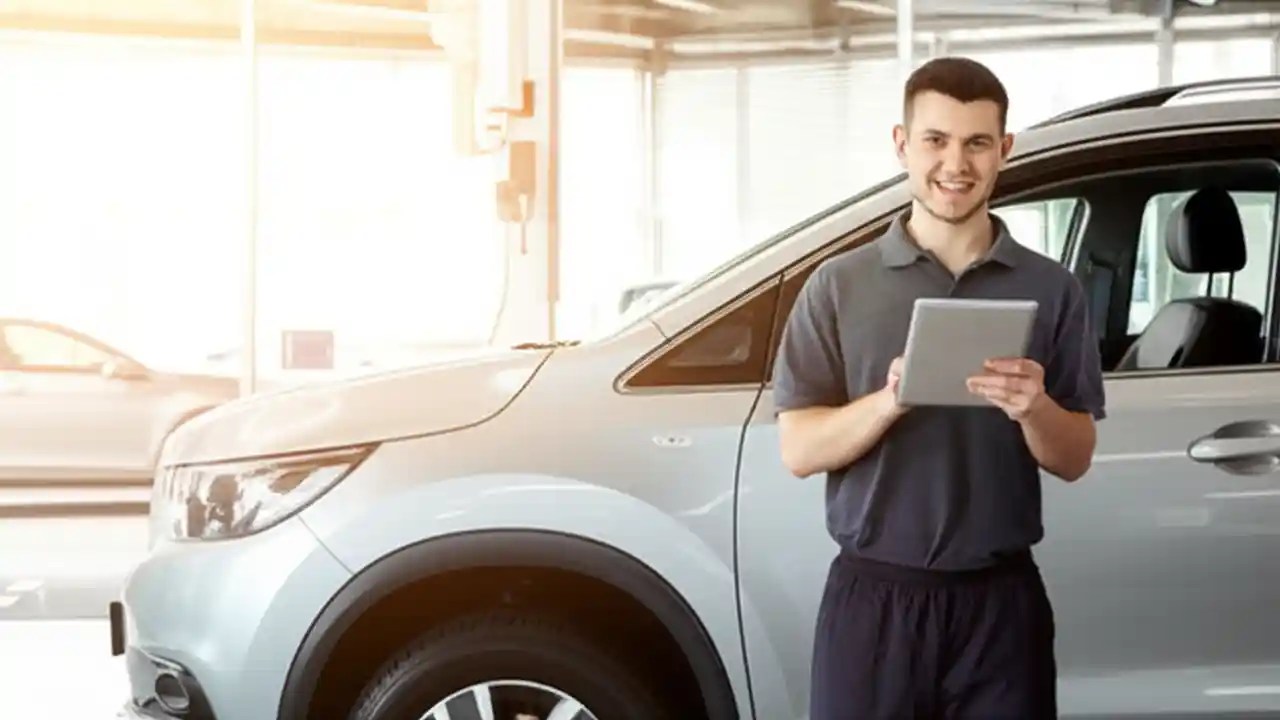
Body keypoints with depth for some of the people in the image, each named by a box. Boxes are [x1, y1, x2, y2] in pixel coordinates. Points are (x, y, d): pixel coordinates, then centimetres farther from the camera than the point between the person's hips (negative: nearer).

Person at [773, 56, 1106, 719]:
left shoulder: (1051, 290, 5)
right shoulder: (838, 285, 2)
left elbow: (1075, 460, 5)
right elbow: (798, 450, -2)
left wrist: (1033, 409, -15)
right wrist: (888, 401, -19)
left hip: (1001, 599, 1)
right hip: (873, 597, -1)